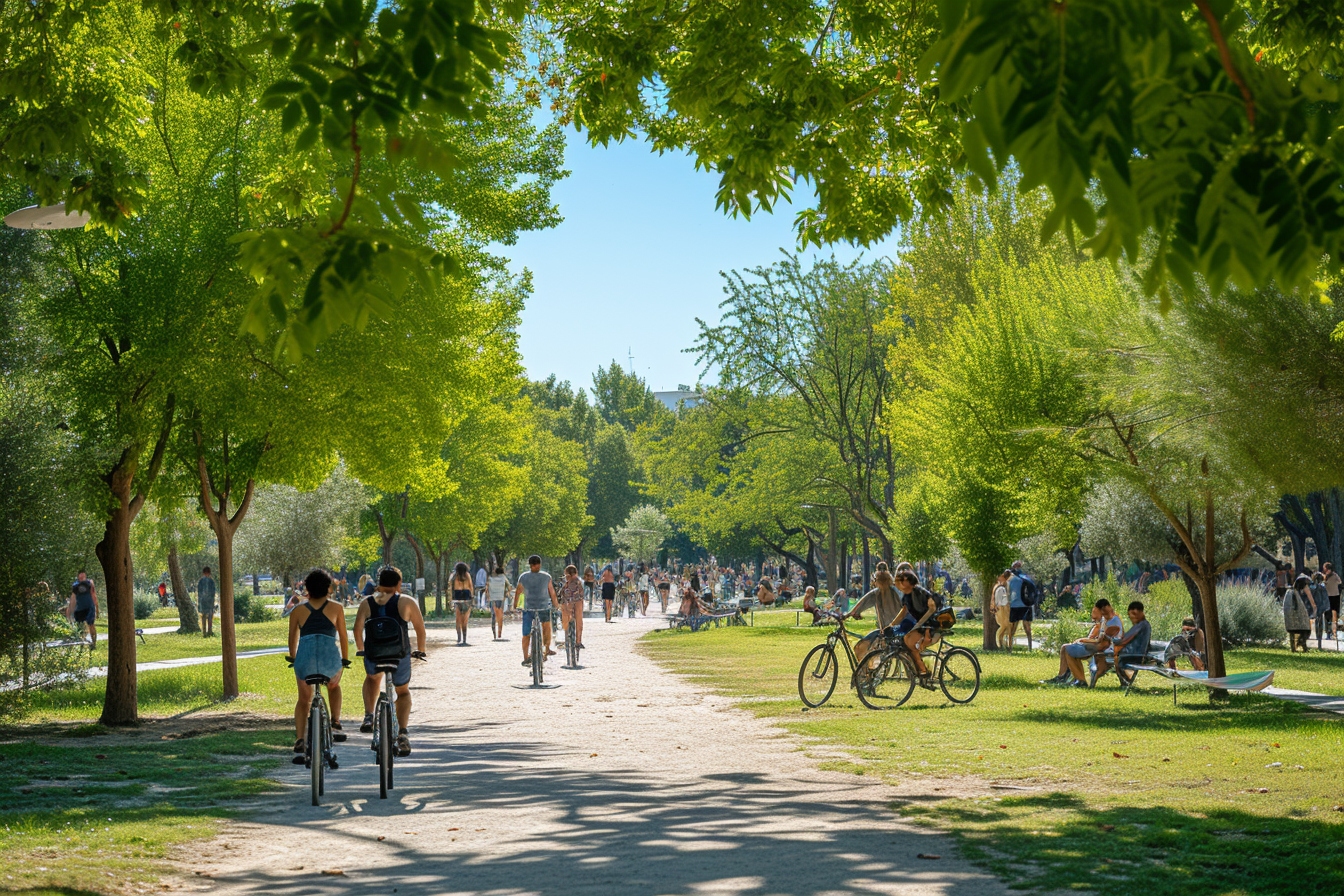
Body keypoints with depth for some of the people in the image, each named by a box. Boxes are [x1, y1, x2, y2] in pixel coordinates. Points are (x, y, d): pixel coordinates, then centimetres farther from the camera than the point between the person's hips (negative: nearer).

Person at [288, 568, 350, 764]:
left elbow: (292, 640, 24)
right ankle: (335, 724, 18)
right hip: (330, 657, 0)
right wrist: (345, 661, 33)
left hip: (304, 655, 0)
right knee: (334, 686, 34)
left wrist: (294, 660, 41)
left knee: (303, 700, 20)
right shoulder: (336, 608, 16)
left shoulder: (298, 610, 19)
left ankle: (299, 744, 6)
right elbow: (343, 638, 19)